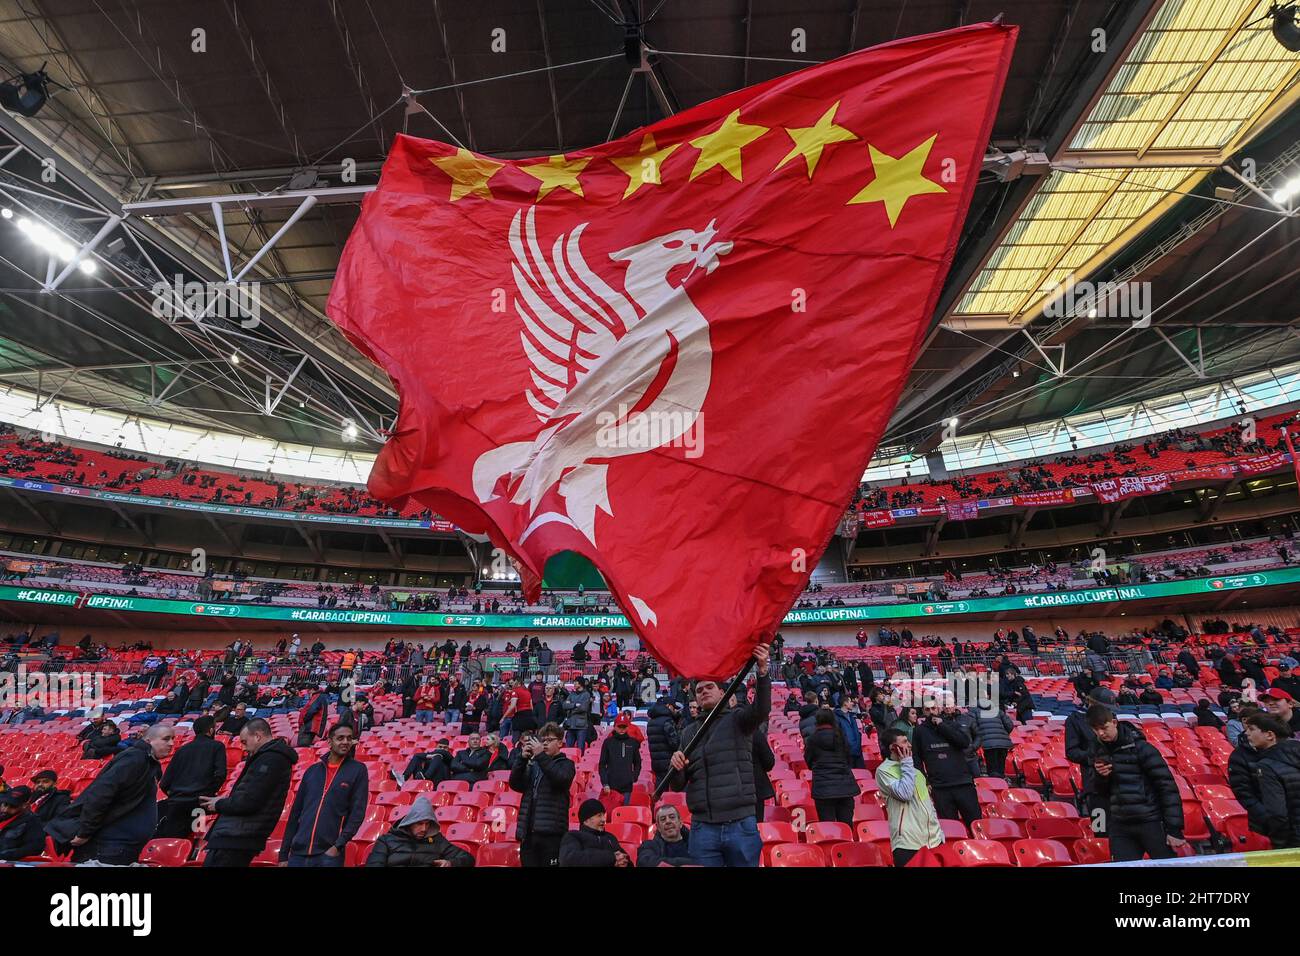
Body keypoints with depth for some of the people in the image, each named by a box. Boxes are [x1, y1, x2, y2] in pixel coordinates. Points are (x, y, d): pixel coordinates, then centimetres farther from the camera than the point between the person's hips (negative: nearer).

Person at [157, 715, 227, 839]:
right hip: (199, 800, -4)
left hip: (175, 802, 4)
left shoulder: (182, 749, 16)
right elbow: (220, 774, -7)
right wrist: (210, 793, 10)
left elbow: (164, 783, 13)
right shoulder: (217, 746, 5)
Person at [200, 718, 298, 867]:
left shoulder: (270, 759, -17)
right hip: (236, 837, 10)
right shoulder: (275, 757, 17)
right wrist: (222, 802, 8)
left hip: (233, 839, -10)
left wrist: (219, 804, -4)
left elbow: (248, 802, -21)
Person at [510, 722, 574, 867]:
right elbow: (515, 785, 4)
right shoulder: (532, 764, 16)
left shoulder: (566, 764, 5)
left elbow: (560, 779, -15)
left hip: (551, 832, -4)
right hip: (528, 830, 4)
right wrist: (522, 758, -7)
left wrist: (540, 755, -16)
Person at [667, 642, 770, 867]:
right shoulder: (689, 733, 13)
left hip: (740, 824, -3)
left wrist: (763, 671, -36)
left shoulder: (737, 719, 3)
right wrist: (676, 768, -11)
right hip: (703, 827, 3)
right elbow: (679, 783, 13)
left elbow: (761, 709, -19)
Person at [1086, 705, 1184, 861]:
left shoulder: (1140, 747, -12)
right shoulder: (1097, 751, 4)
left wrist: (1174, 829, -12)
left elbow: (1167, 786, -11)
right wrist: (1100, 776, -9)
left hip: (1151, 822, -4)